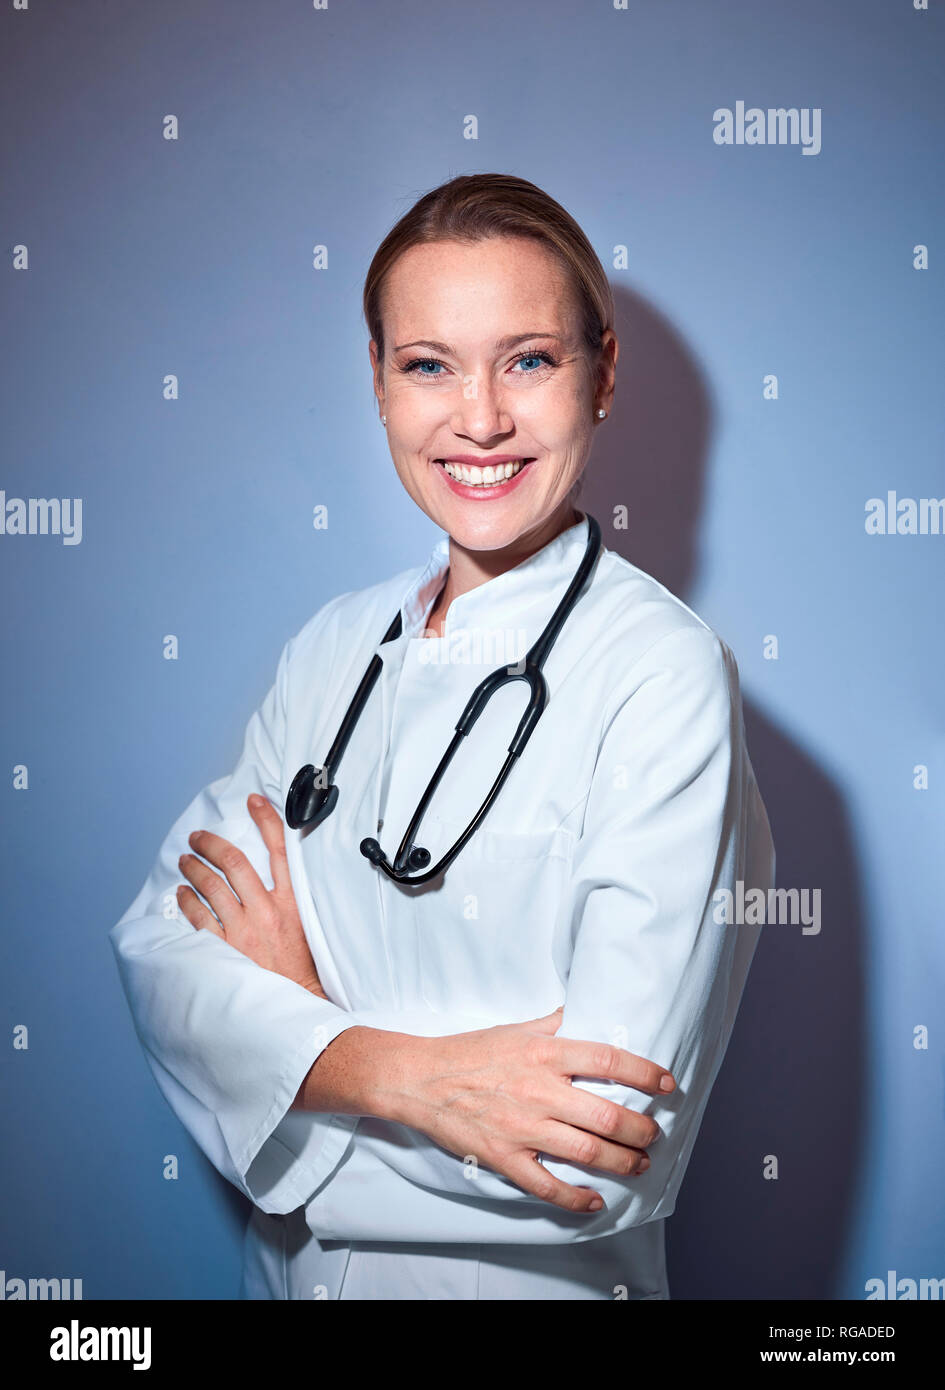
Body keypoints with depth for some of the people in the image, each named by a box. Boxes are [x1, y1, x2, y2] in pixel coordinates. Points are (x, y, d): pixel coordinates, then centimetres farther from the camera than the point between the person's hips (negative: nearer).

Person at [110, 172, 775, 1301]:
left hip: (529, 1276, -5)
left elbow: (611, 1143, -25)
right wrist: (396, 1068, -25)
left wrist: (299, 999, -13)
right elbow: (163, 944, -8)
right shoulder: (337, 645, -2)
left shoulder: (664, 670, -19)